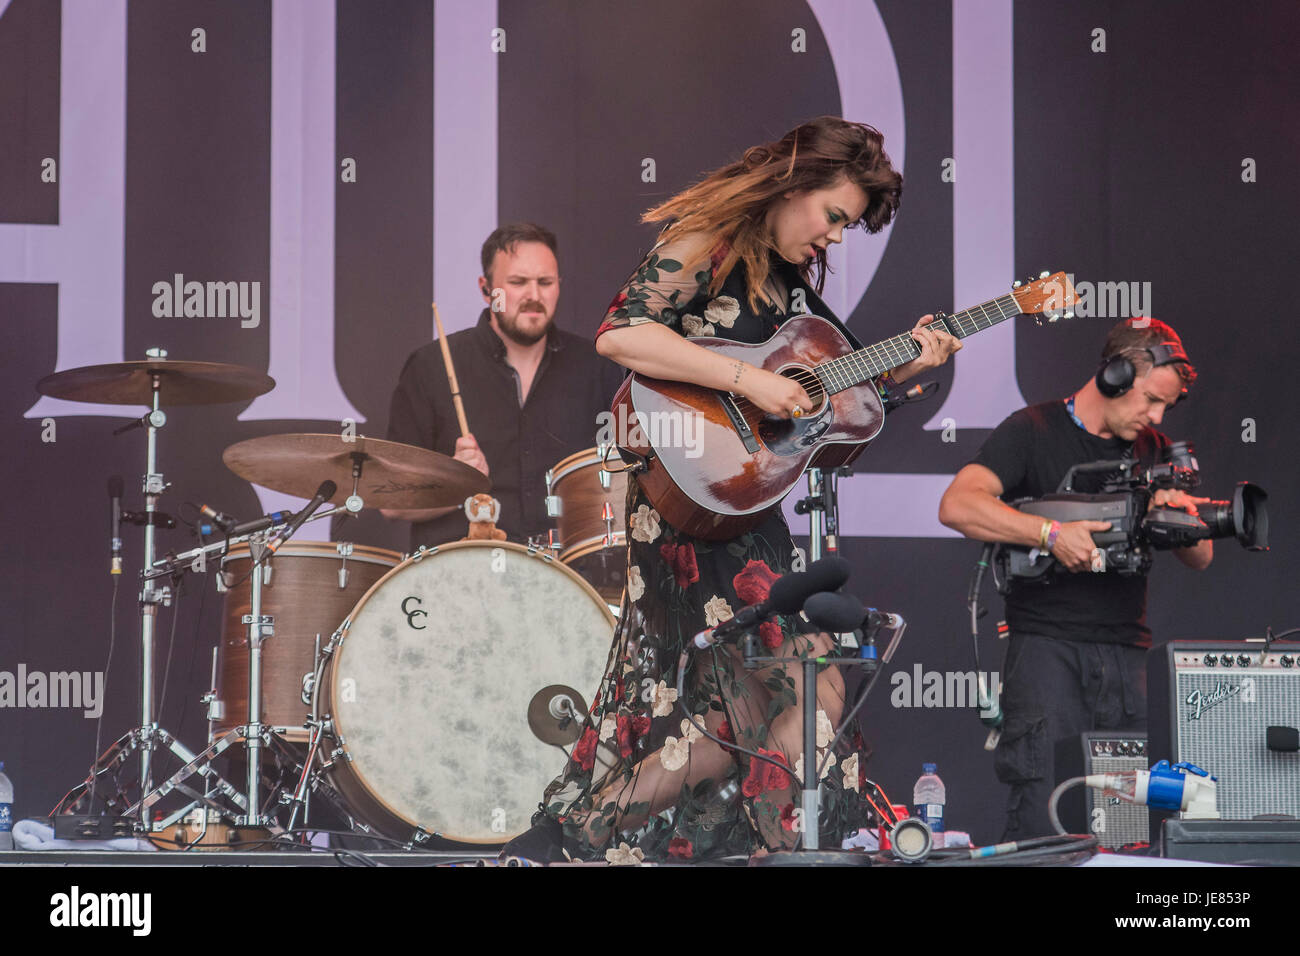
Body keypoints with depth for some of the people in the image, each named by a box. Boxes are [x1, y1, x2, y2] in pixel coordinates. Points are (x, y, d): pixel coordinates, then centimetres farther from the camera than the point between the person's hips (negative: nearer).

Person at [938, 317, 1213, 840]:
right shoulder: (1034, 431, 1)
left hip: (1127, 655, 5)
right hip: (1047, 648, -5)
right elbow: (957, 506, -14)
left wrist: (1181, 512, -4)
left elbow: (1200, 558, 18)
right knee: (1041, 824, -13)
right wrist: (1052, 532, -22)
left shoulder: (1153, 449, 19)